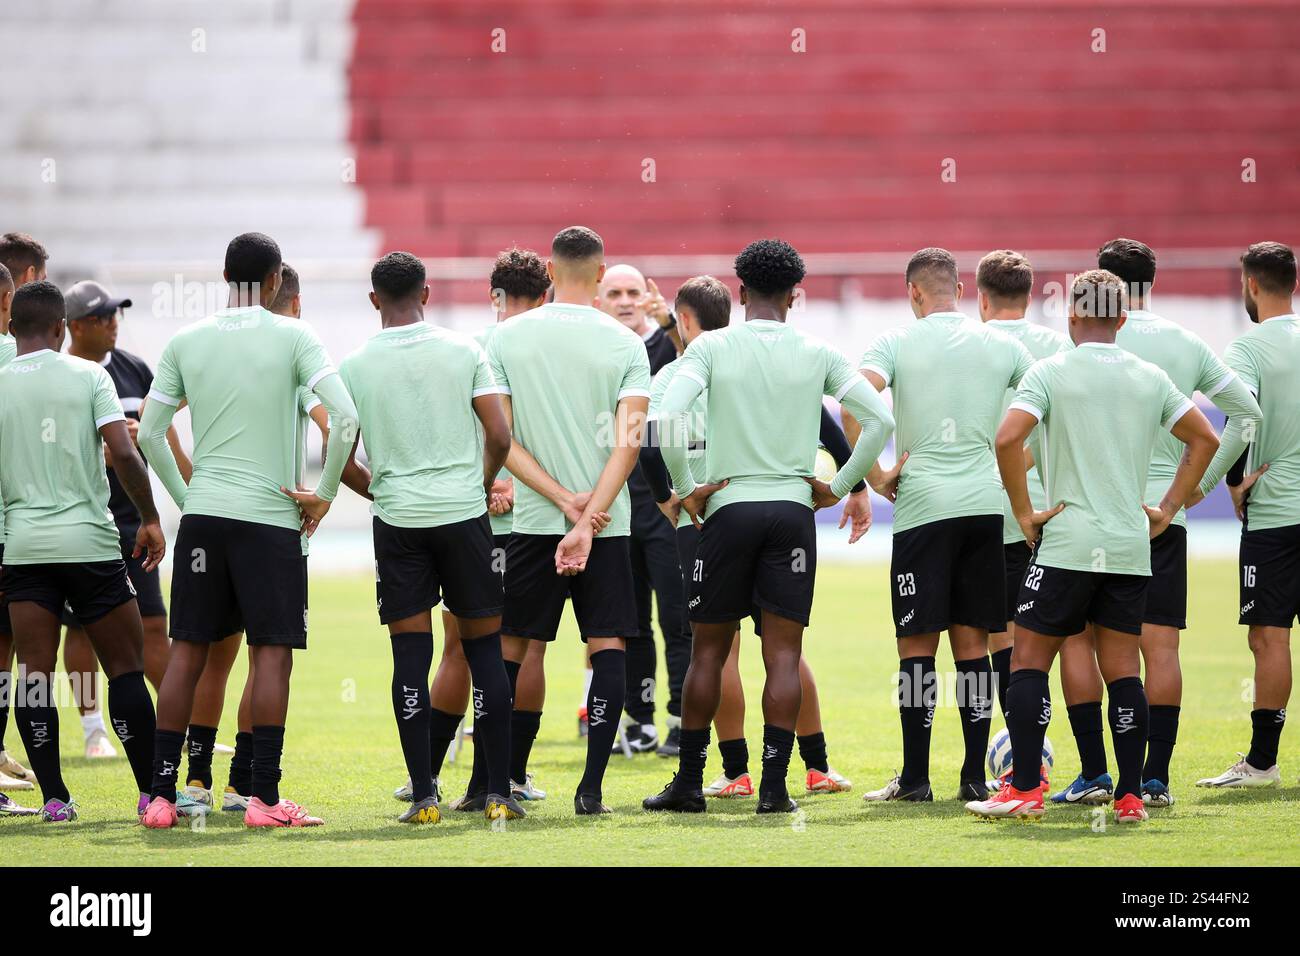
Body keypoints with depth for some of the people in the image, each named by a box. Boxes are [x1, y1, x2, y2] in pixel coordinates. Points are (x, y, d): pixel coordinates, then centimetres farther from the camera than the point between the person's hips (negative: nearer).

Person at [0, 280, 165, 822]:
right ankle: (151, 791, 5)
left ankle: (54, 797, -1)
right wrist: (150, 519, 1)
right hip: (89, 542, -2)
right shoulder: (88, 376, -1)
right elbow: (124, 453, -10)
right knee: (126, 666, 6)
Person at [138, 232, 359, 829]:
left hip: (202, 513, 4)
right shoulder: (291, 337, -3)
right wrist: (324, 493, -2)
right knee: (273, 652, -1)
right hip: (269, 515, -3)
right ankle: (264, 798, -6)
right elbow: (345, 416, -13)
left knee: (187, 652, 6)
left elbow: (149, 433, 8)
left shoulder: (185, 342, 7)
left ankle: (161, 794, 5)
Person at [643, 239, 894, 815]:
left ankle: (689, 783, 11)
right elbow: (880, 420, -1)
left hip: (728, 508, -1)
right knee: (783, 654, 1)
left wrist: (686, 488, -4)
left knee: (709, 651, 8)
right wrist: (839, 487, 7)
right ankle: (774, 787, -4)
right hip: (793, 510, 1)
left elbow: (668, 417, -15)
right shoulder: (816, 355, 3)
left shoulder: (711, 347, -2)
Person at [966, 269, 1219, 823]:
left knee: (1029, 659, 3)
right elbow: (1204, 439, 16)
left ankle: (1024, 791, -4)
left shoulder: (1050, 372, -5)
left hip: (1067, 545, -4)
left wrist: (1024, 513, -8)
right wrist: (1167, 509, 17)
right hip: (1131, 548, 4)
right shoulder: (1151, 378, 9)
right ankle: (1130, 795, 3)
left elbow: (1008, 438, -18)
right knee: (1122, 668, 7)